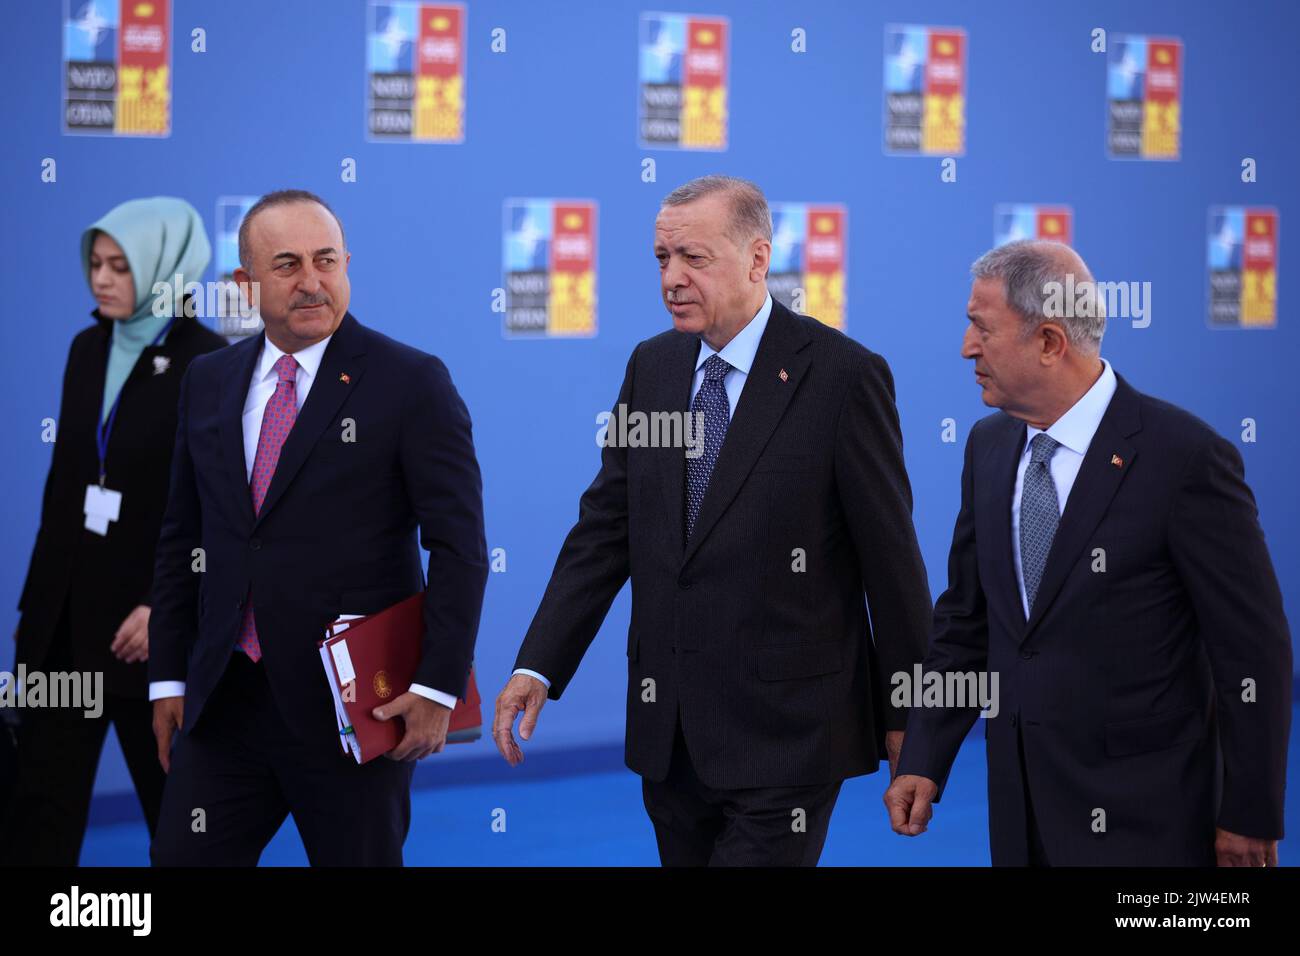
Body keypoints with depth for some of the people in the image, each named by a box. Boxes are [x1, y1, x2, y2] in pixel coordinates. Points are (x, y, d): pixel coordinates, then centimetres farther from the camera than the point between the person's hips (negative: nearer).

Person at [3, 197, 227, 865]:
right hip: (68, 608, 6)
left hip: (152, 614, -6)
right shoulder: (87, 349, 9)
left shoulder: (208, 365, -10)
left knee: (174, 795, 7)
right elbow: (63, 483, 14)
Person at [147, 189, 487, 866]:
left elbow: (459, 547, -8)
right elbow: (182, 539, 15)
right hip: (226, 701, 5)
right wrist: (168, 677, 11)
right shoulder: (208, 384, 10)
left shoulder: (411, 383, -6)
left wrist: (438, 687, -13)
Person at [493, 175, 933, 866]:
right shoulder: (651, 367, 8)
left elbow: (890, 554, -6)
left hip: (783, 732, -6)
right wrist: (537, 667, -2)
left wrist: (904, 717, -3)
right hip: (669, 728, 6)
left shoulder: (843, 375, -10)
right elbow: (605, 527, 8)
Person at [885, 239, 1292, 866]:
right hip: (1021, 812, 6)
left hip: (1143, 817, -6)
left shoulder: (1184, 456, -15)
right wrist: (923, 761, 4)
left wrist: (1249, 816, -9)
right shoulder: (989, 446, 6)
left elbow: (1253, 647, -11)